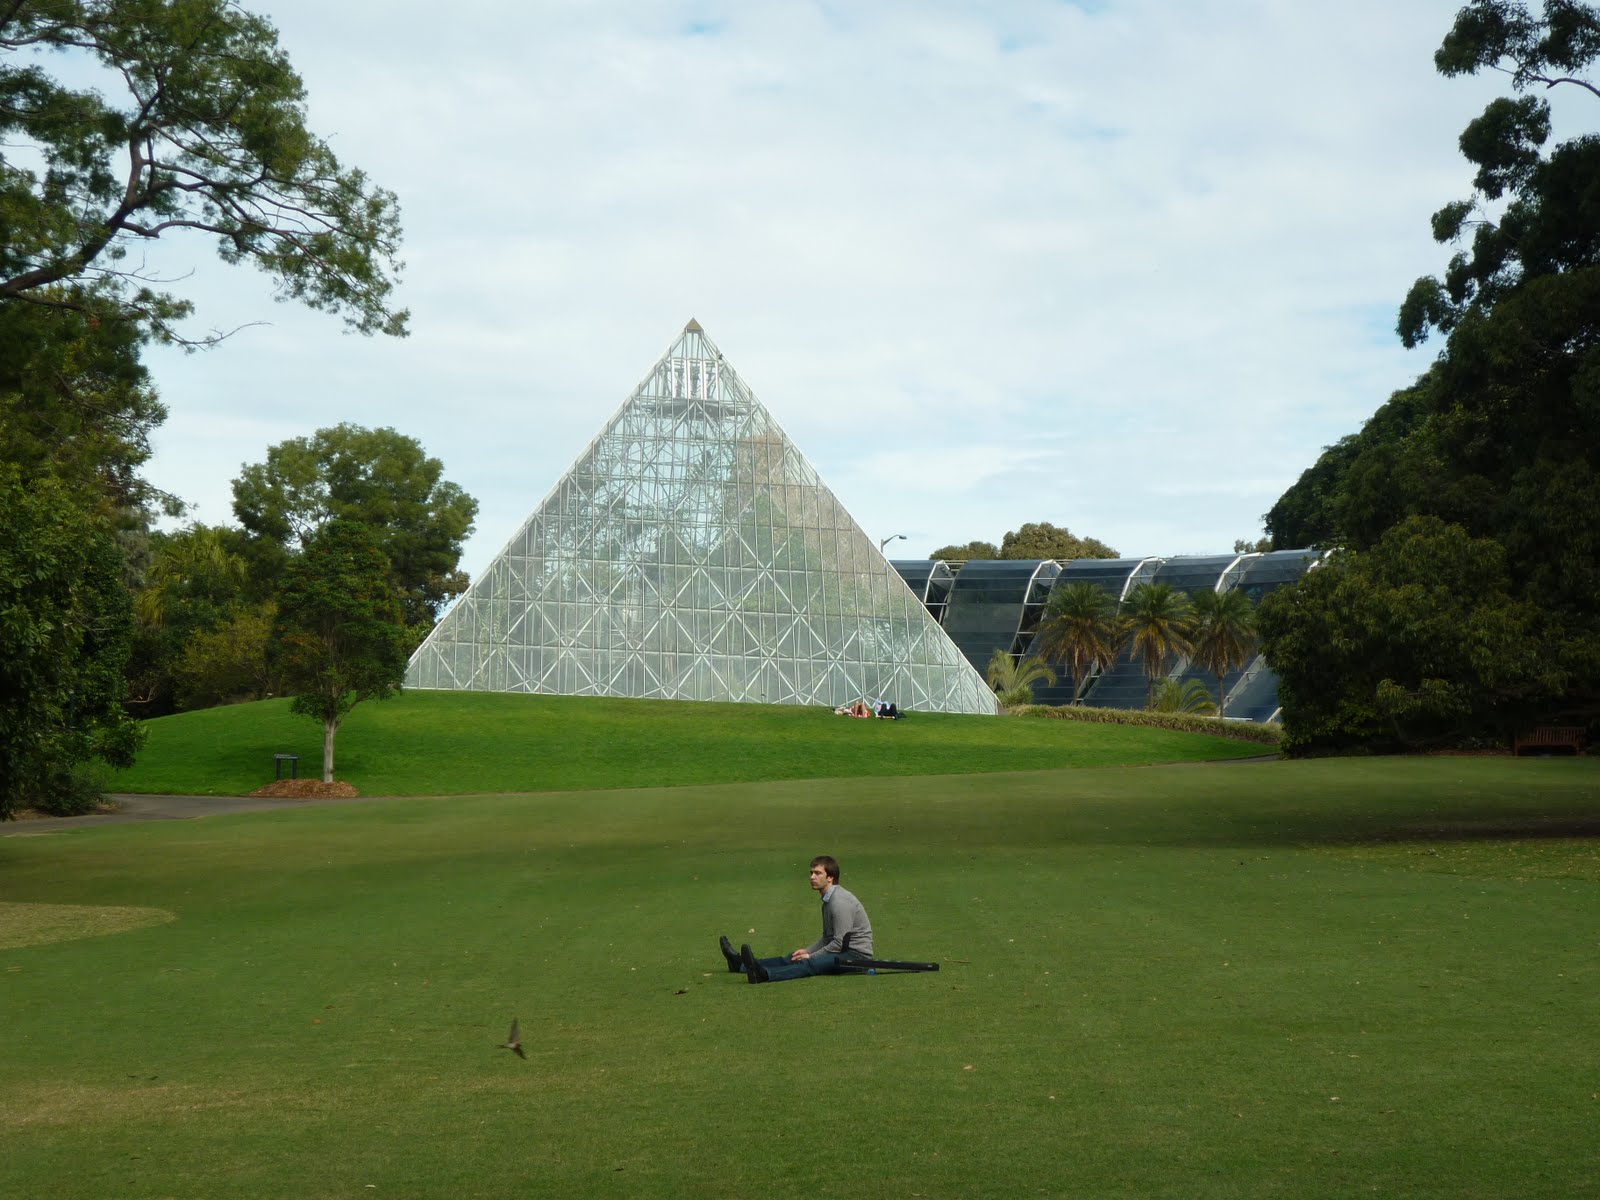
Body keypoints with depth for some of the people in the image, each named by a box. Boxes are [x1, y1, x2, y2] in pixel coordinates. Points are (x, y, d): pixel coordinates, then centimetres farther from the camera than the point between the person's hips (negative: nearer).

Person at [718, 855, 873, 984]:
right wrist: (808, 950, 9)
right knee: (792, 959, 4)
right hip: (844, 952, 10)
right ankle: (741, 963, 2)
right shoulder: (828, 900, 16)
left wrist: (812, 955, -13)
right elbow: (827, 938, 24)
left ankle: (764, 974, -54)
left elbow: (840, 942, -20)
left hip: (858, 955, -10)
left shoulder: (840, 902, -17)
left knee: (810, 963, -31)